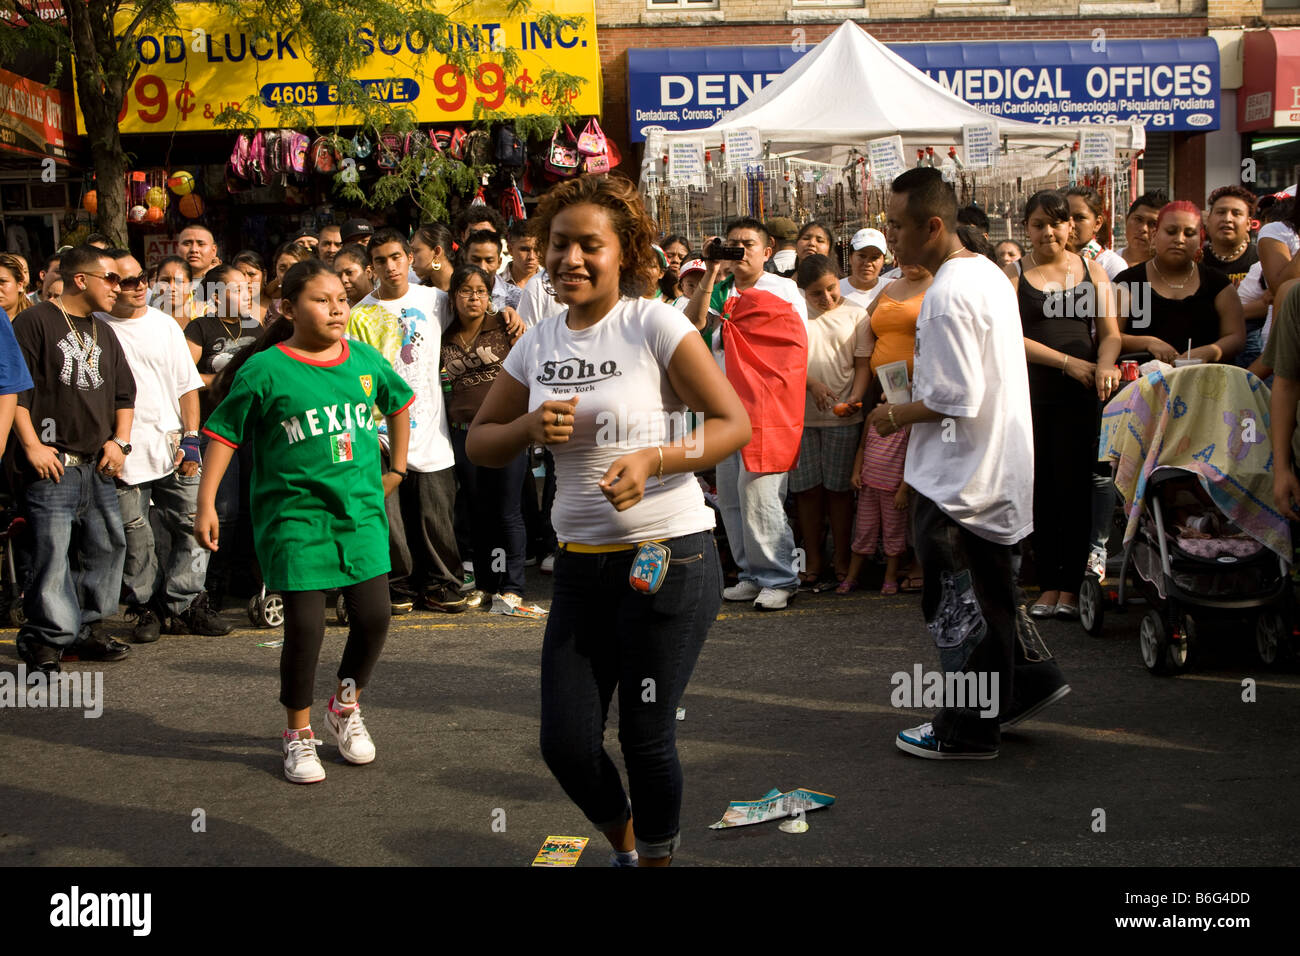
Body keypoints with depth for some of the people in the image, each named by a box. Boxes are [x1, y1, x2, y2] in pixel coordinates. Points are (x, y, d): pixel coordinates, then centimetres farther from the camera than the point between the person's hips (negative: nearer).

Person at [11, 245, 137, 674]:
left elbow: (124, 392, 23)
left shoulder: (103, 332, 19)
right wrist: (32, 445, -14)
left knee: (108, 544, 9)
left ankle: (88, 629, 21)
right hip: (53, 462, -7)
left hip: (97, 464, 7)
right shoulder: (35, 322, -4)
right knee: (53, 548, -9)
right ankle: (44, 638, 0)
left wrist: (119, 440, 9)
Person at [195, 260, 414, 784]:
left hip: (361, 509, 4)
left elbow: (398, 402, 25)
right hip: (295, 513, -4)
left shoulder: (365, 360, 6)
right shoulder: (265, 370, -7)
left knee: (374, 616, 2)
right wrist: (206, 504, -8)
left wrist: (397, 466, 25)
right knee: (305, 625, -6)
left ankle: (346, 706, 30)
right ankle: (298, 734, 16)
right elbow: (224, 433, -3)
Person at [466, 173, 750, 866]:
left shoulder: (654, 324, -8)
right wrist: (531, 427, -8)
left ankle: (657, 859, 31)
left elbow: (734, 423, -10)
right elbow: (479, 444, 13)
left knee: (647, 740, 4)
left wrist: (654, 458, -25)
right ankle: (624, 847, 37)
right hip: (581, 565, 5)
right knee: (566, 745, 6)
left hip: (668, 555, -5)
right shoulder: (538, 343, 7)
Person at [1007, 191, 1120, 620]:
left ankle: (1071, 586, 5)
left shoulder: (1092, 271, 11)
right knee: (1041, 490, 2)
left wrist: (1105, 365, -14)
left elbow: (1110, 331, 8)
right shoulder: (1014, 274, 5)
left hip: (1082, 396, 1)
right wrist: (1067, 362, -12)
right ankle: (1048, 585, 10)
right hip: (1032, 395, 0)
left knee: (1075, 488, -2)